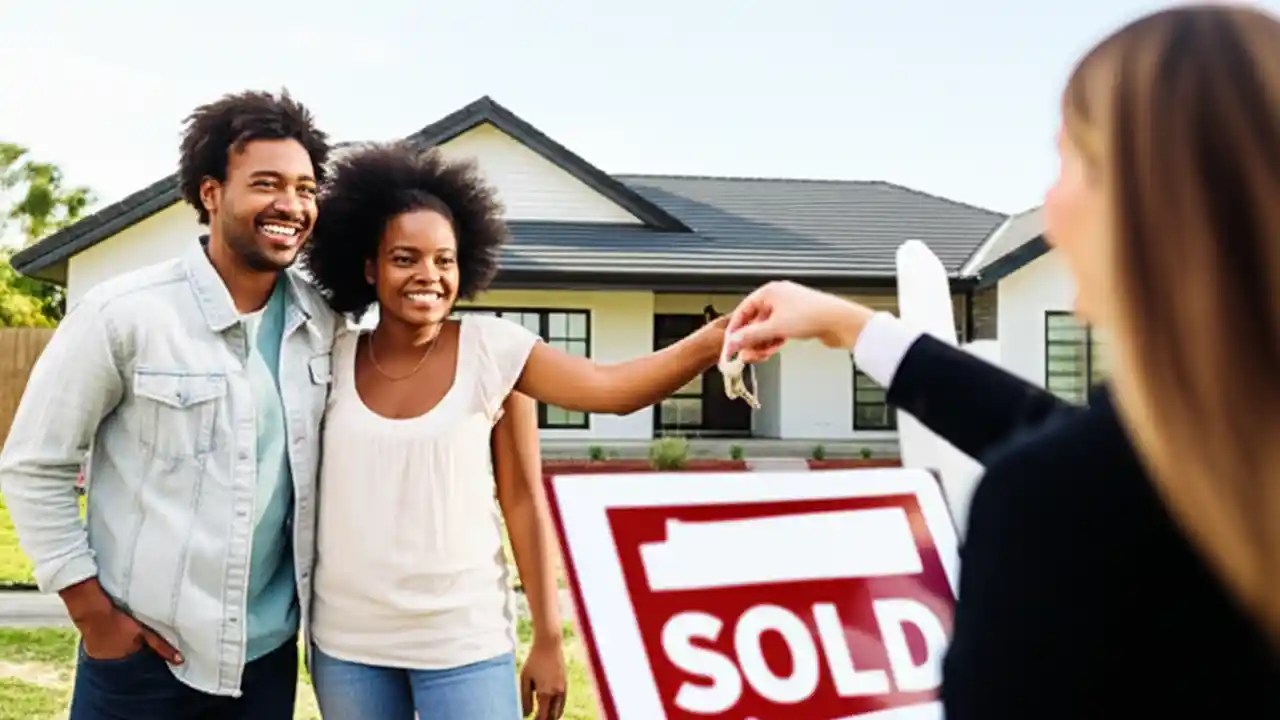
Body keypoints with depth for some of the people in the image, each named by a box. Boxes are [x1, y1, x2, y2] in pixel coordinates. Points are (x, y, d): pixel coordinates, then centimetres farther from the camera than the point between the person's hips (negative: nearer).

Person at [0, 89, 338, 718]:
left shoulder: (324, 325, 0)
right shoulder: (123, 313, -12)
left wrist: (316, 595, 8)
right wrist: (92, 612, -8)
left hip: (271, 650, 4)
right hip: (145, 650, -4)